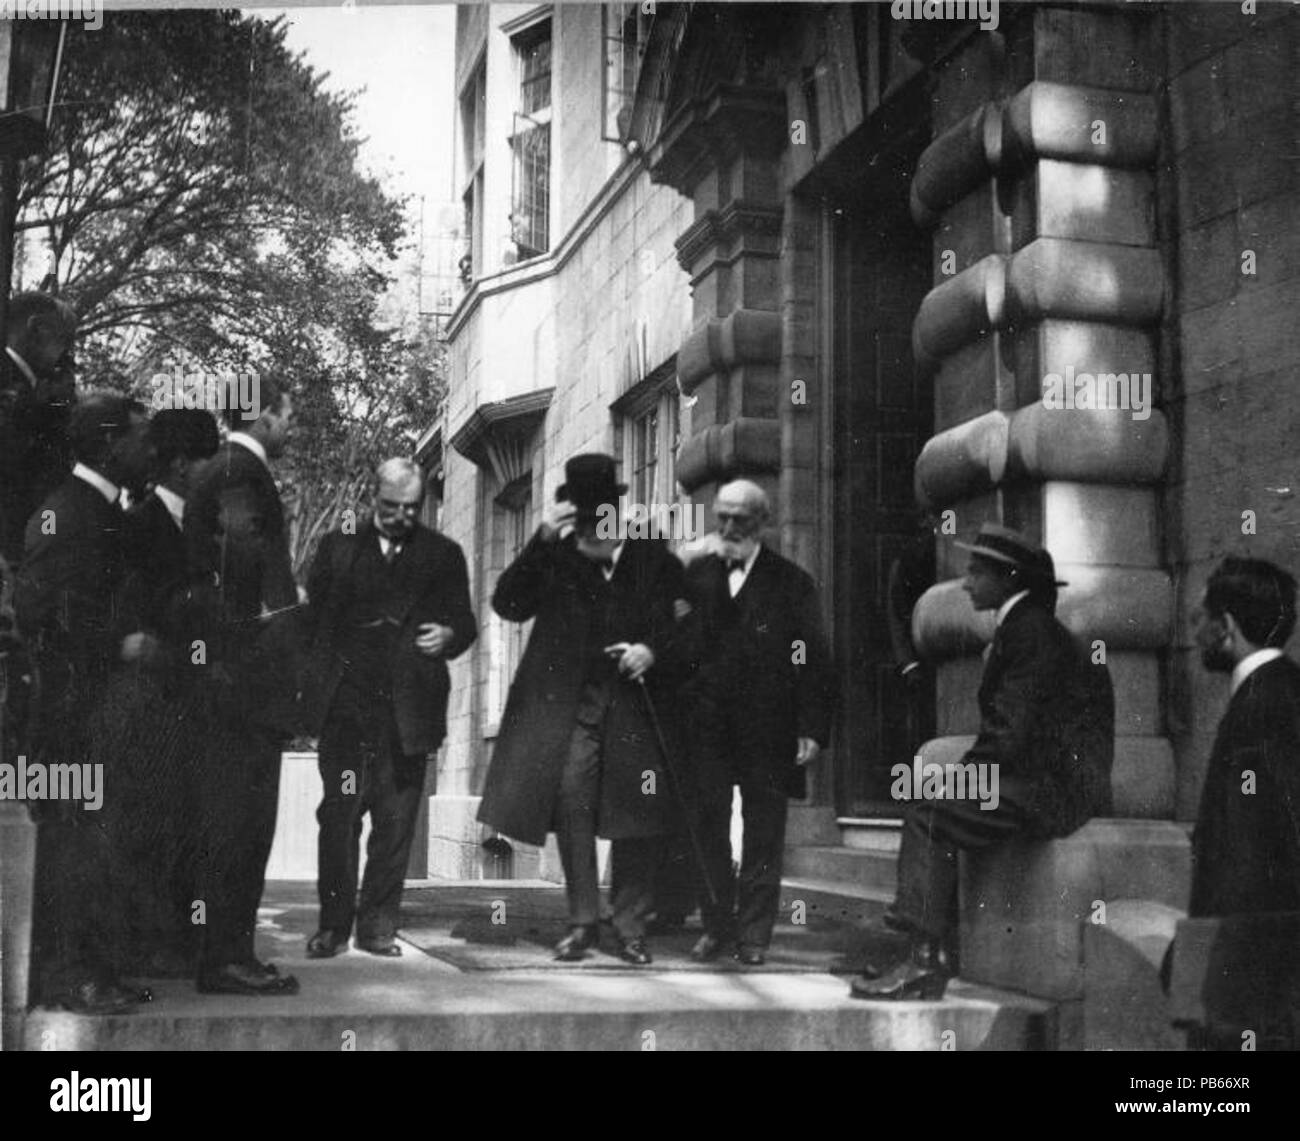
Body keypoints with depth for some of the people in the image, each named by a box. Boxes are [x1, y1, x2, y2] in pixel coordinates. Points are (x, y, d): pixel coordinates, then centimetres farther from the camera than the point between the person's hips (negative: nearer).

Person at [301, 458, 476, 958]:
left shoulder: (444, 555, 12)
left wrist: (450, 635, -11)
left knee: (396, 819, 2)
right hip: (344, 703, 0)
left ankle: (378, 925, 10)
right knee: (339, 814, -1)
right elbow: (311, 616, 10)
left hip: (408, 706, 0)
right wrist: (316, 681, -2)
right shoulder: (338, 546, 12)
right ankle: (333, 924, 6)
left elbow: (464, 622, 12)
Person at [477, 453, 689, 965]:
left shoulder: (654, 559, 4)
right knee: (570, 799, -10)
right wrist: (542, 541, -15)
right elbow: (508, 605, -6)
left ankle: (631, 927, 10)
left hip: (637, 703, 0)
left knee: (636, 810, -2)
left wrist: (653, 651, -14)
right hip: (570, 704, 1)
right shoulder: (554, 558, 6)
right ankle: (583, 920, 3)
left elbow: (684, 626, 7)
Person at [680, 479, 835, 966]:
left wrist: (812, 727, -7)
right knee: (708, 822, 4)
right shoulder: (697, 573, 11)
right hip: (708, 721, 2)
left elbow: (814, 660, -1)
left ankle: (754, 933, 8)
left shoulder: (791, 583, 4)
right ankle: (717, 925, 15)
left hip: (767, 725, -2)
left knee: (764, 829, 2)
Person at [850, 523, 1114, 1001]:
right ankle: (932, 960, -1)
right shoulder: (1020, 626, 19)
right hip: (1038, 781, 10)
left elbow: (1012, 734, -19)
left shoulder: (1033, 631, -13)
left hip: (1055, 789, -10)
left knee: (927, 817, -17)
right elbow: (1004, 729, 20)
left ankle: (925, 959, -16)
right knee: (928, 813, 4)